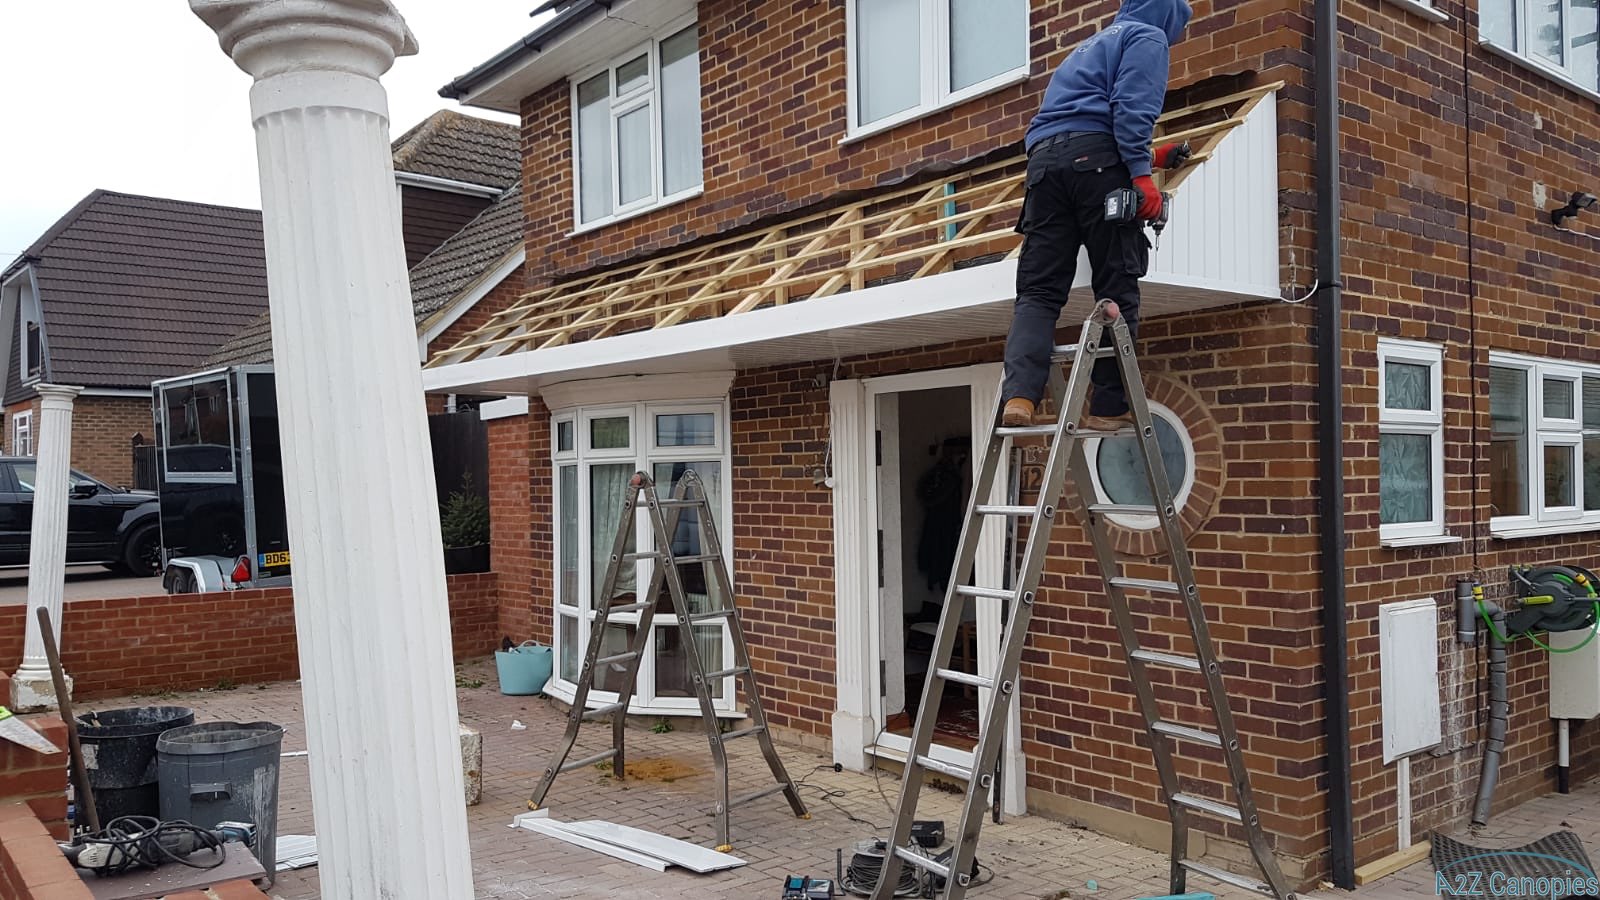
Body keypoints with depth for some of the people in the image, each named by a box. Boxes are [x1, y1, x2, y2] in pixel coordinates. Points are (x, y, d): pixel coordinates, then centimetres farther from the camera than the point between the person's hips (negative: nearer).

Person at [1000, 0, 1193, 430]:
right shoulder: (1149, 38, 12)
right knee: (1117, 292, -3)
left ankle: (1019, 396, -20)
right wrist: (1142, 170, -14)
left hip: (1043, 158, 7)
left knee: (1037, 292, -3)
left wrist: (1150, 157, 47)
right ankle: (1109, 407, -6)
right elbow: (1132, 106, -7)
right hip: (1094, 158, -6)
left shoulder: (1093, 44, 38)